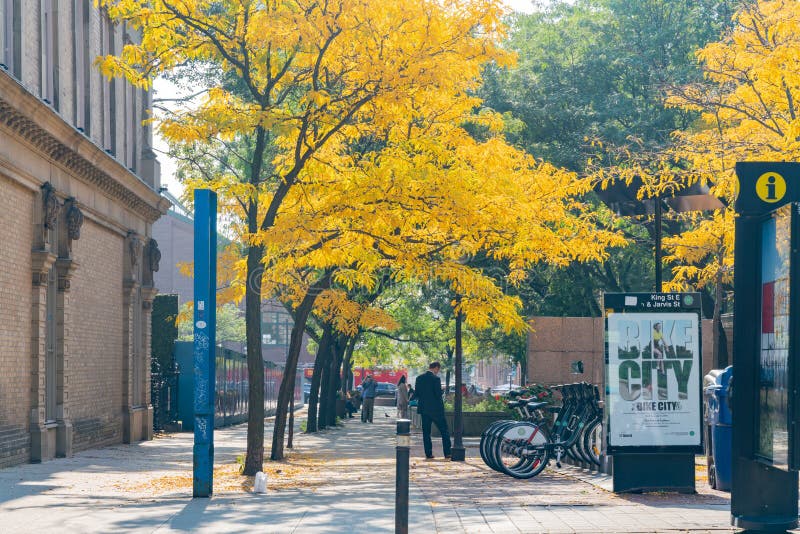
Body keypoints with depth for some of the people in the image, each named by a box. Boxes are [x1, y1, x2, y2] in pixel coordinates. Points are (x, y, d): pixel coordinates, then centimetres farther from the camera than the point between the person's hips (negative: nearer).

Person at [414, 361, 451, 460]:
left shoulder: (419, 378, 3)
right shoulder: (436, 379, -13)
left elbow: (416, 394, 4)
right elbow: (438, 394, -16)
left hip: (424, 408, 5)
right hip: (436, 409, -5)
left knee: (426, 432, 8)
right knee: (444, 431, 5)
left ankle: (428, 453, 4)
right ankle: (447, 453, 2)